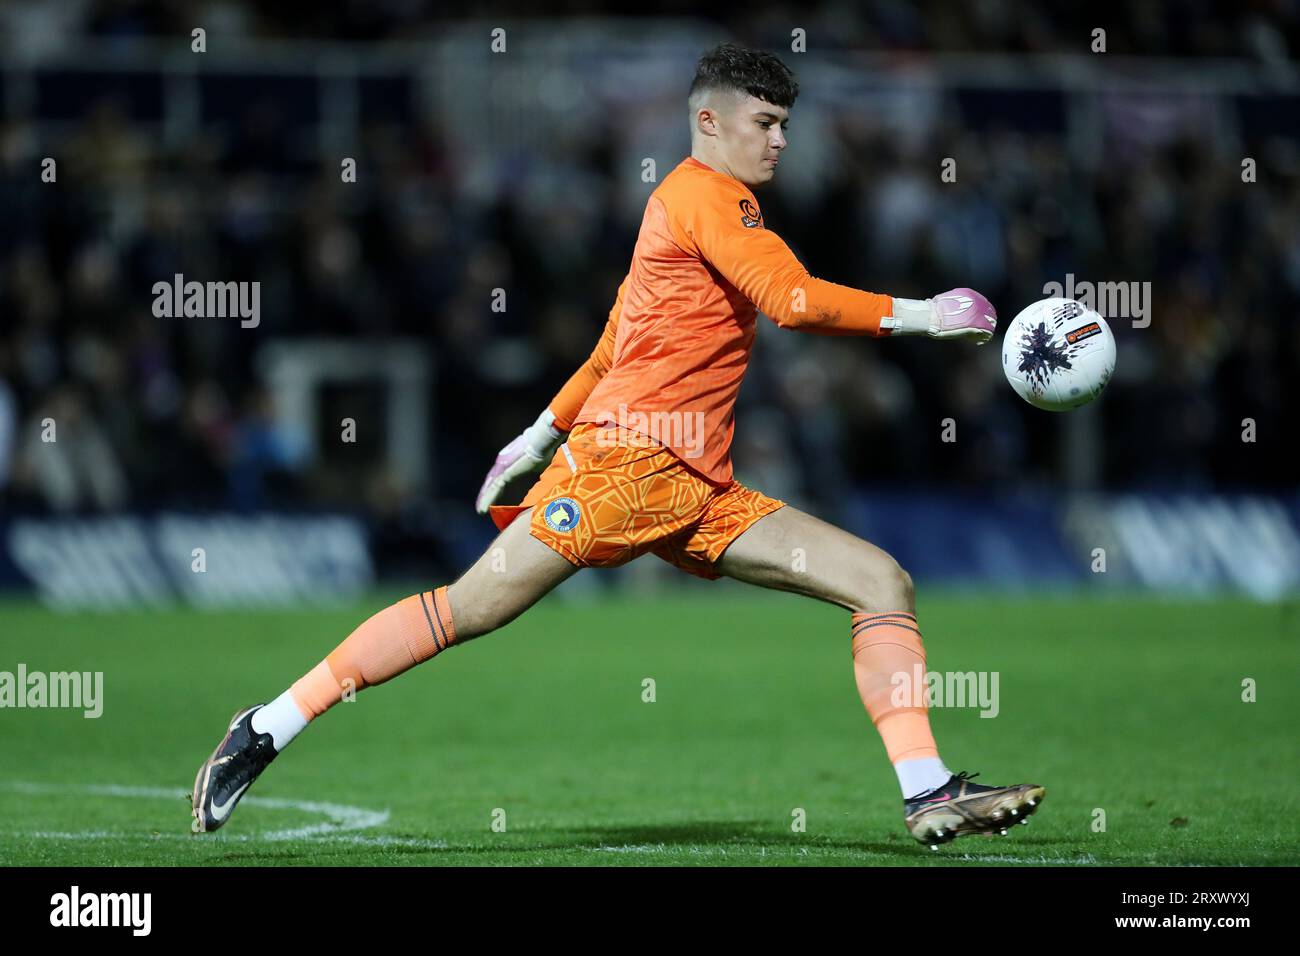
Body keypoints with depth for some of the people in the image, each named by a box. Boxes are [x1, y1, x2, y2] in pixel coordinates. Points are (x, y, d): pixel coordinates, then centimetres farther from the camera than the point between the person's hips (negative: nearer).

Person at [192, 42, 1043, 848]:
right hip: (631, 459, -9)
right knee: (469, 608, -12)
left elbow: (615, 343, 29)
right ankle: (268, 730, -3)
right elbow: (795, 301, -19)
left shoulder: (715, 206, 24)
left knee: (883, 582, -3)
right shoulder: (703, 195, -5)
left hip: (699, 488, 9)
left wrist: (544, 434, 31)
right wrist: (916, 315, -13)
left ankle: (930, 795, -12)